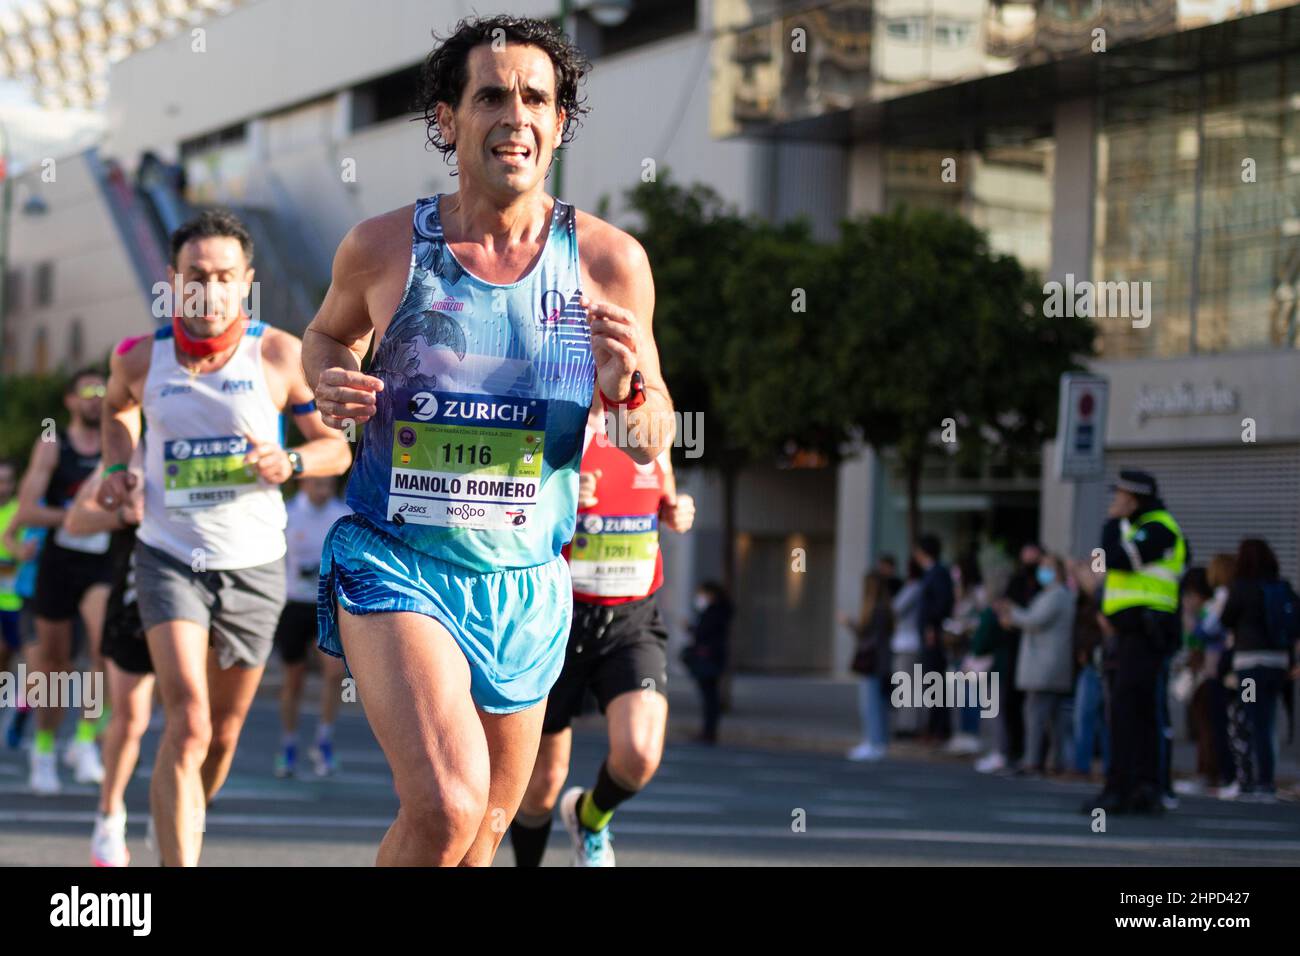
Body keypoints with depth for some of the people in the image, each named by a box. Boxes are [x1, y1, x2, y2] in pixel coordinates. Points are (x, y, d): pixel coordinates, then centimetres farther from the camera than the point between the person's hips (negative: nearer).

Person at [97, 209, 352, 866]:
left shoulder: (282, 356, -8)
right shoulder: (141, 358, -3)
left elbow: (338, 446, 1)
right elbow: (117, 407, 21)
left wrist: (291, 463, -19)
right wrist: (116, 469, 4)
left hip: (253, 564, 1)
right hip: (169, 556, -1)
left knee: (223, 733, 14)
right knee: (187, 725, -19)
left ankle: (179, 827, 42)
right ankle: (180, 865, -22)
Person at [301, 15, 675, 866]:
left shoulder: (609, 261, -4)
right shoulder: (383, 247, -5)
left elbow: (650, 445, 4)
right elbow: (329, 335, 18)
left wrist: (626, 387, -19)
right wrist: (331, 384, -6)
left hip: (523, 586, 3)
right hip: (393, 564, -3)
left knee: (483, 835, 17)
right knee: (446, 805, -25)